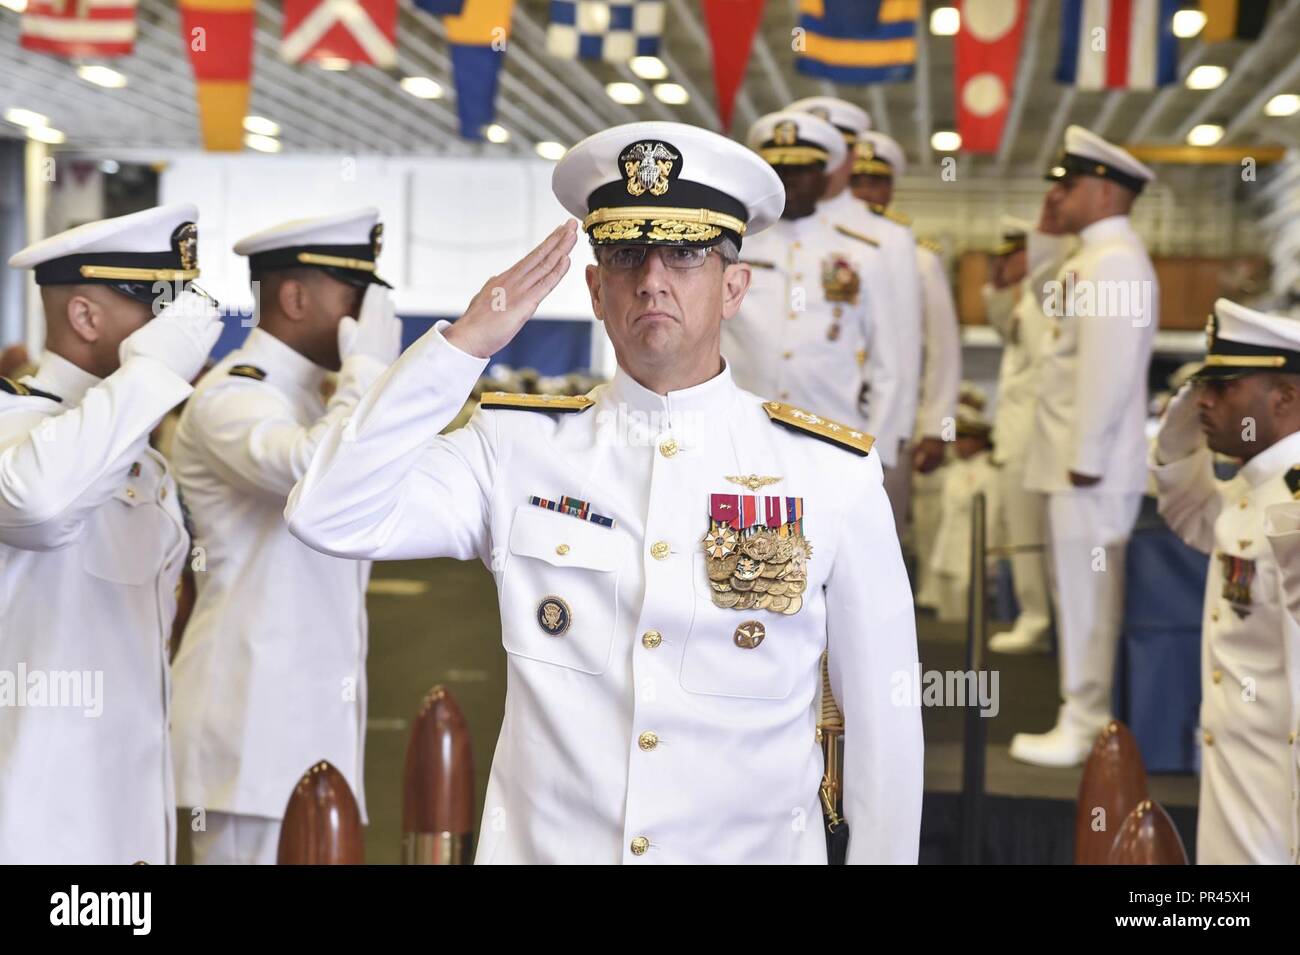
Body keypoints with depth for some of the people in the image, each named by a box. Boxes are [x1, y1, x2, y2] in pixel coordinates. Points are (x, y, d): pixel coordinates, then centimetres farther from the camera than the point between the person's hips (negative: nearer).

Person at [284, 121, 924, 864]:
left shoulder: (835, 476, -8)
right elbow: (329, 517, -16)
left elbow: (886, 718, -3)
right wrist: (467, 341, -18)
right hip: (540, 844, 1)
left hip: (756, 846, 0)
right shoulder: (516, 448, -4)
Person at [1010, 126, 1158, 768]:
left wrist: (1086, 458, -20)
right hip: (1076, 458, 10)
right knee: (1082, 592, 14)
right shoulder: (1095, 257, 17)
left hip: (1091, 467, -10)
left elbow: (1108, 370, -21)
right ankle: (1086, 711, 22)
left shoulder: (1114, 261, -15)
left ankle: (1084, 727, 5)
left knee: (1087, 594, -2)